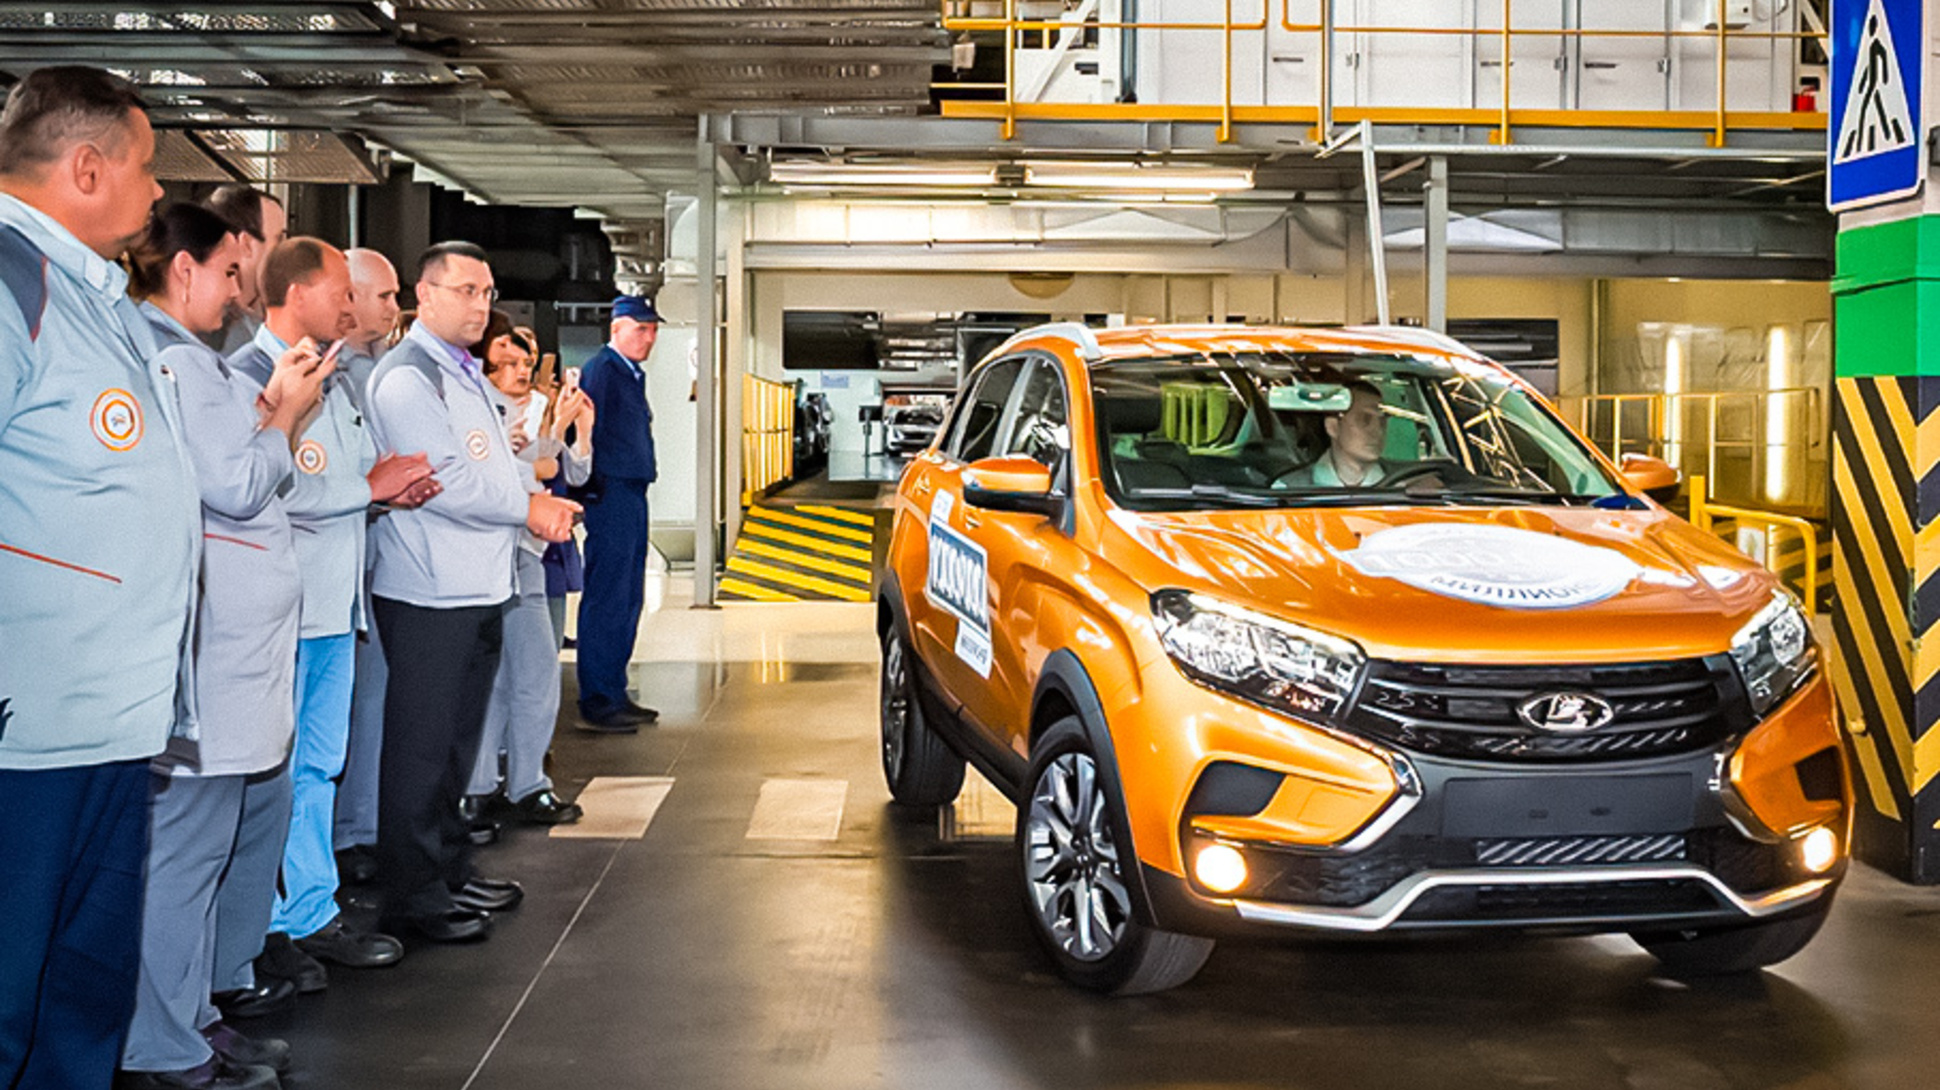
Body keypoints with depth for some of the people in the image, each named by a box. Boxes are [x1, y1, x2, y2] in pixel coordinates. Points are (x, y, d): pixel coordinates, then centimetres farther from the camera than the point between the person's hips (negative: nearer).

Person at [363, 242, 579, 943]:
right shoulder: (407, 376, -12)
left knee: (457, 743, 18)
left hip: (482, 590, 10)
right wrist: (529, 509, -11)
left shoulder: (468, 376, 19)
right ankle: (414, 897, 6)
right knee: (421, 747, -2)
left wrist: (543, 505, 3)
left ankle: (451, 871, 29)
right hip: (429, 595, -10)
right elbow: (444, 483, -20)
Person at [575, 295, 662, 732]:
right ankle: (596, 701, -3)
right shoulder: (601, 369, -10)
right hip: (611, 495, -10)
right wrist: (597, 488, -17)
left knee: (628, 598, 13)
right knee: (607, 597, -7)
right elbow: (590, 432, -16)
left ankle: (614, 692, 21)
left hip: (632, 495, 10)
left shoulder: (633, 373, 19)